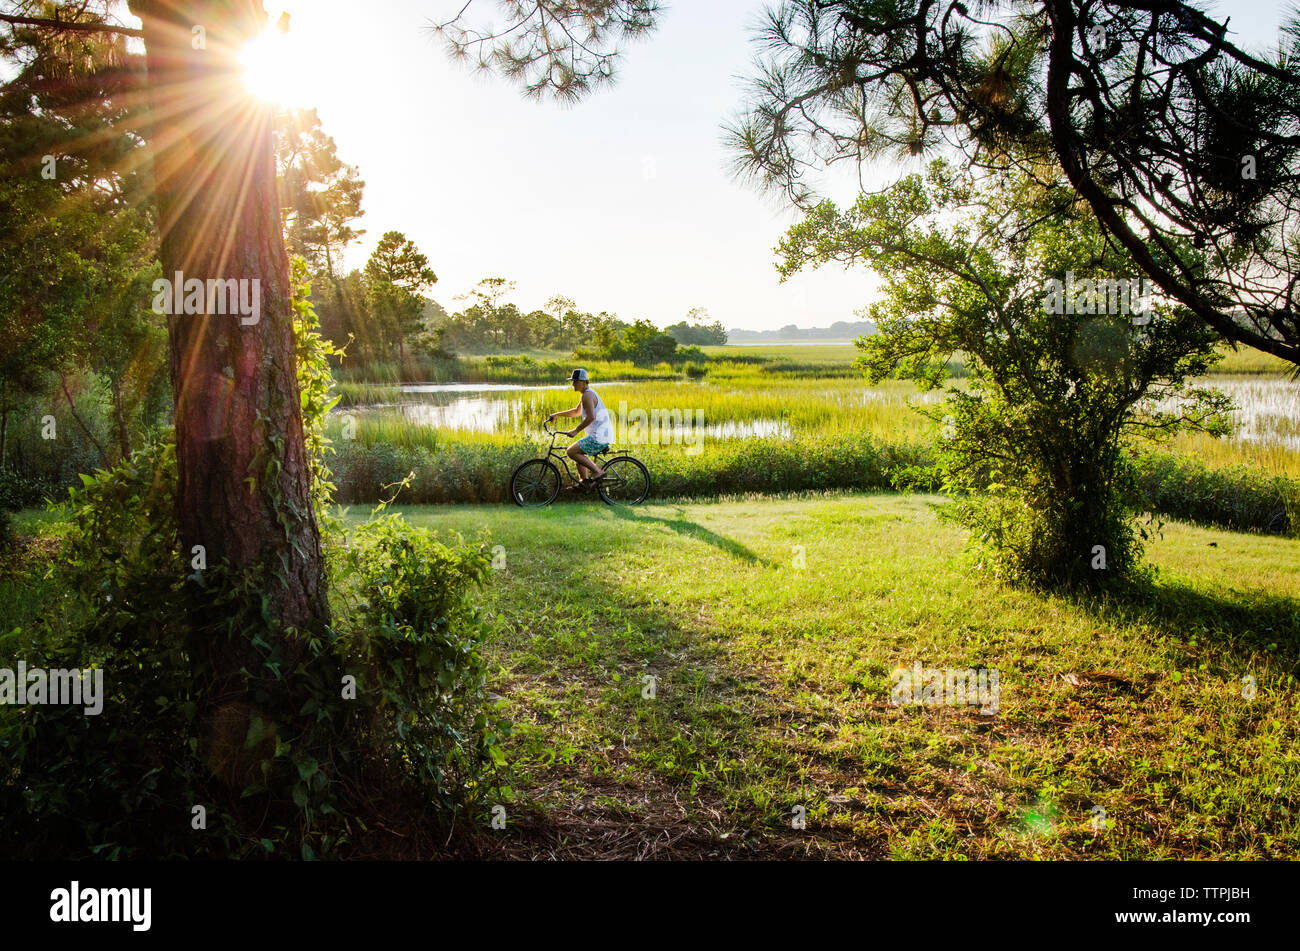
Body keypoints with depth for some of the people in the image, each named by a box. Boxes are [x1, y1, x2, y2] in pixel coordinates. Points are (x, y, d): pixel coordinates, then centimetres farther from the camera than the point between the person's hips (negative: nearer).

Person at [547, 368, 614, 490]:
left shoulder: (587, 395, -14)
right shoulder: (588, 393, 19)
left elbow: (591, 417, -26)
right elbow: (577, 411, 32)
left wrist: (575, 430, -22)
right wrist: (557, 414, 28)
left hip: (599, 437, -10)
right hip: (604, 434, 10)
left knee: (571, 452, -9)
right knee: (578, 452, 22)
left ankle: (597, 471, -11)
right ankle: (583, 482, 23)